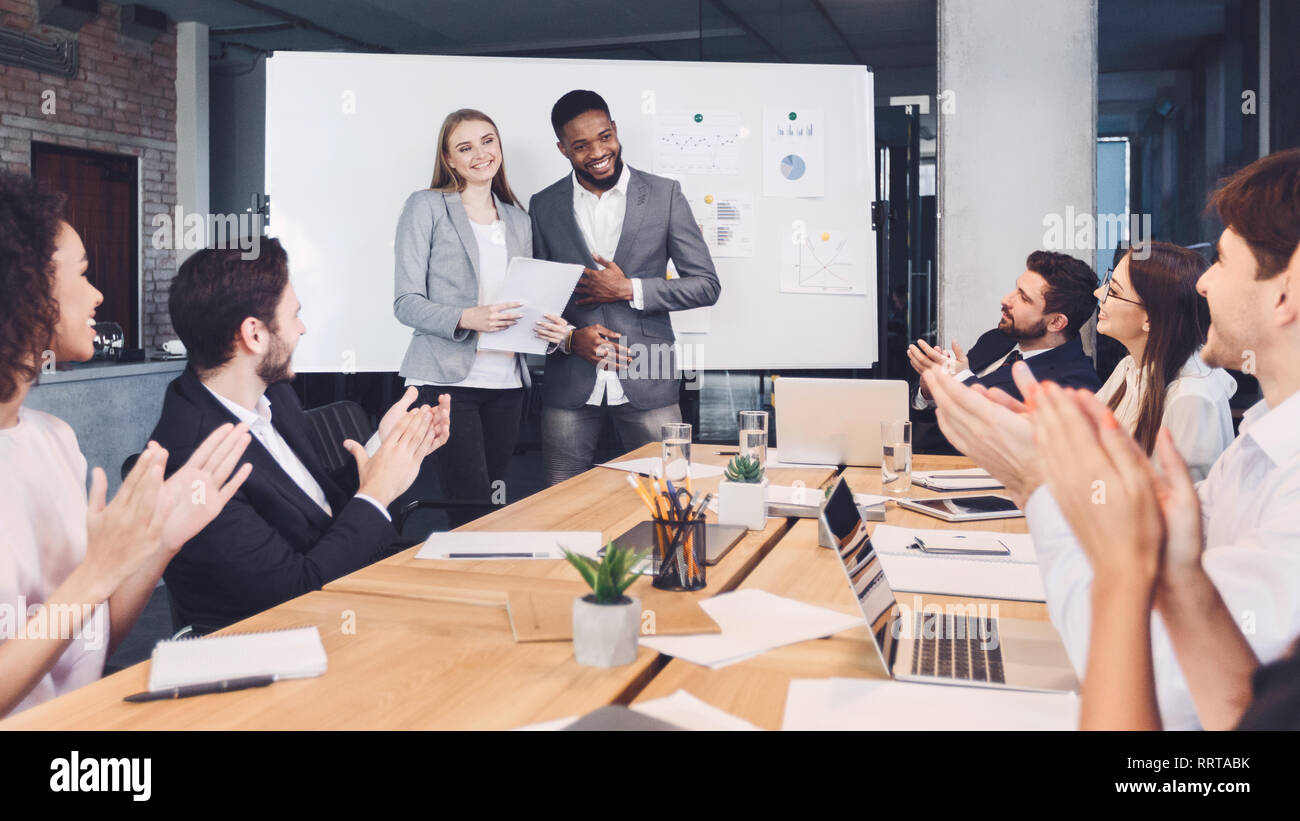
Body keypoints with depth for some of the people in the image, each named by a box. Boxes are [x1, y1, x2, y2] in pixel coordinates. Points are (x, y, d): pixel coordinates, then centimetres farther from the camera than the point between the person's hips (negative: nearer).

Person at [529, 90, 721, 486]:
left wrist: (629, 289, -11)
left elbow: (706, 285, 0)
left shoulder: (664, 195, 1)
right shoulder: (544, 206, 7)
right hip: (570, 384, 2)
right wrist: (570, 337, -9)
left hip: (647, 382, -1)